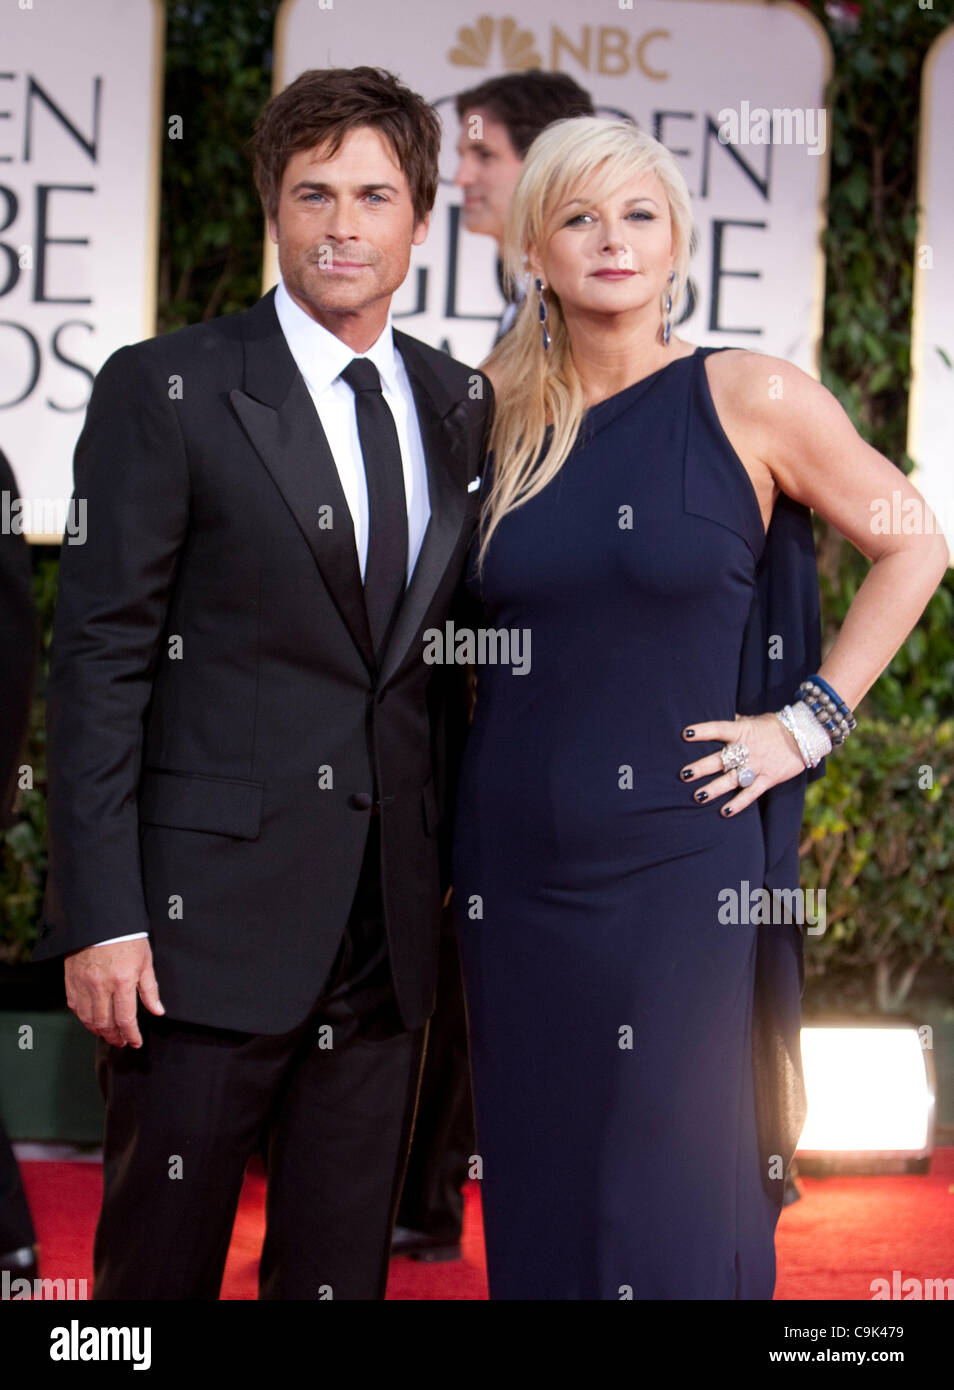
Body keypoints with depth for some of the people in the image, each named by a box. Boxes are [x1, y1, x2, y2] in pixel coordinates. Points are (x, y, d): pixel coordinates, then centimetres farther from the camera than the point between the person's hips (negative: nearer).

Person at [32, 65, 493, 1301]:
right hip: (210, 912, -4)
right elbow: (99, 660, -8)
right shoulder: (166, 390, -4)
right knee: (160, 1261, 5)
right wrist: (99, 917, -13)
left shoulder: (464, 406, 10)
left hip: (389, 923, 4)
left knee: (343, 1266, 12)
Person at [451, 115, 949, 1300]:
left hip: (679, 858, -3)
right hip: (516, 864, 3)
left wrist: (808, 721, -2)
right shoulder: (497, 416, 5)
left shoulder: (749, 399, -5)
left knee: (672, 1198, -1)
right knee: (534, 1189, 10)